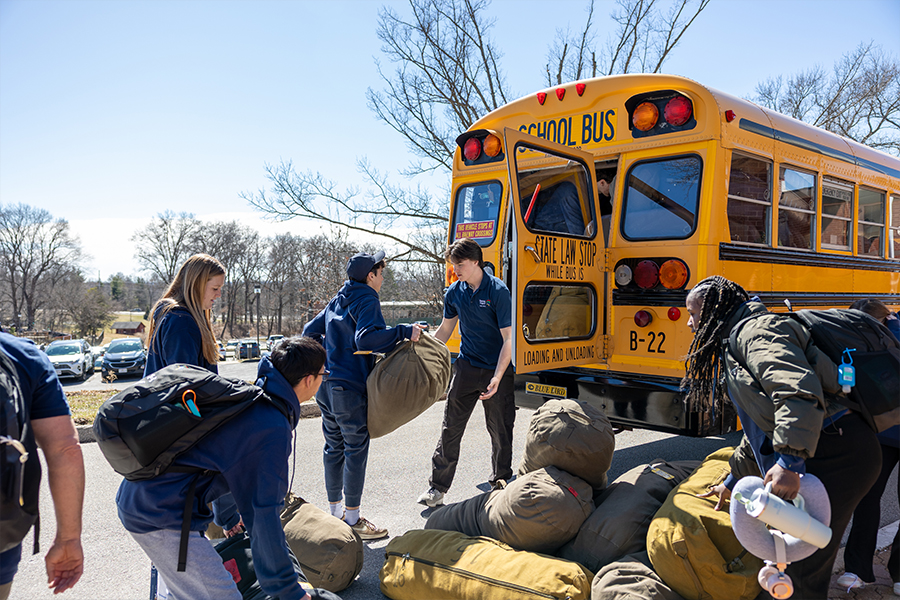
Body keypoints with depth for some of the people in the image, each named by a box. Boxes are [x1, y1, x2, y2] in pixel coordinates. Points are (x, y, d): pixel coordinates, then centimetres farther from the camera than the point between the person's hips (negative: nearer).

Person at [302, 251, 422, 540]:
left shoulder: (337, 300, 14)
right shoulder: (367, 300, -11)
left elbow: (310, 331, 20)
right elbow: (365, 339, -27)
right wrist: (403, 332, -26)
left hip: (326, 385, 9)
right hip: (349, 388, -9)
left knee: (334, 447, 16)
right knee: (356, 450, 0)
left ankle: (334, 510, 27)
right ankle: (352, 519, 8)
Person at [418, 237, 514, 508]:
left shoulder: (498, 290, -14)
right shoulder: (454, 292, 2)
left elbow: (508, 338, -15)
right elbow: (445, 329, 16)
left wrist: (497, 378, -23)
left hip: (496, 371, -3)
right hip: (466, 368, 4)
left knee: (501, 431, 9)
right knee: (450, 429, 3)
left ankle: (500, 483, 29)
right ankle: (438, 487, 14)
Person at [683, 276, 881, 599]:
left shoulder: (757, 330, -11)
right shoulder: (736, 345, 22)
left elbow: (799, 391, -30)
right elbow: (760, 430, 29)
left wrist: (790, 460, -36)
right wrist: (733, 480, 29)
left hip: (838, 455, -11)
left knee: (804, 564, -5)